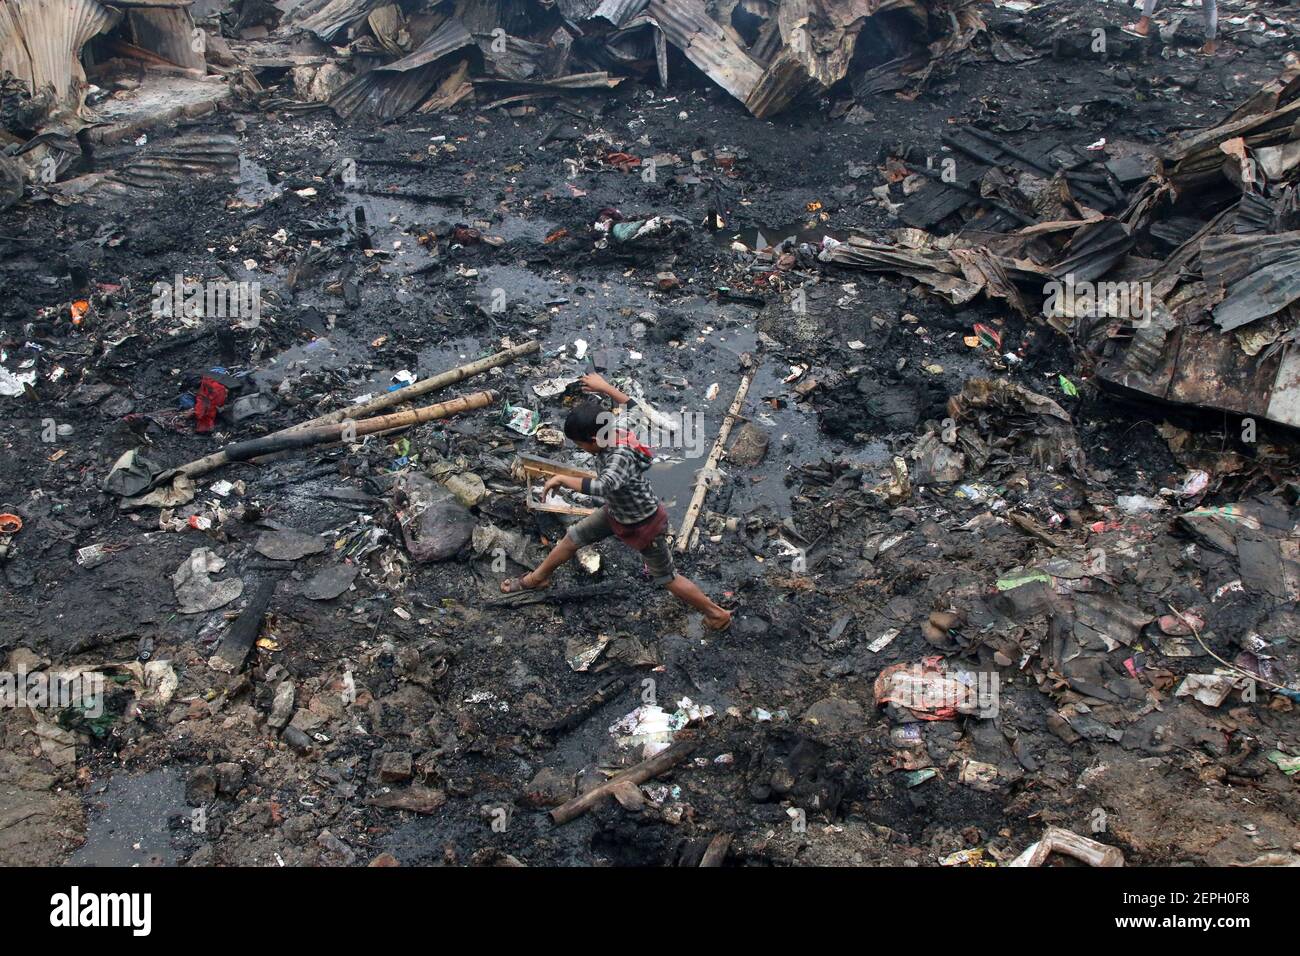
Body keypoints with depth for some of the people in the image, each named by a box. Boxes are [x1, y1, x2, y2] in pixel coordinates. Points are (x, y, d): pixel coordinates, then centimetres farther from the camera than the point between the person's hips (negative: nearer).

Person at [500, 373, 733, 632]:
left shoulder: (621, 457, -43)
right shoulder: (613, 432, -19)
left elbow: (602, 487, -61)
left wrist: (562, 479, -51)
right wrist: (605, 387, 11)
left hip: (644, 525, -8)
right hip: (617, 512, 8)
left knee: (667, 578, 10)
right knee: (572, 538, 18)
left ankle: (717, 614, 30)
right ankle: (537, 578, 43)